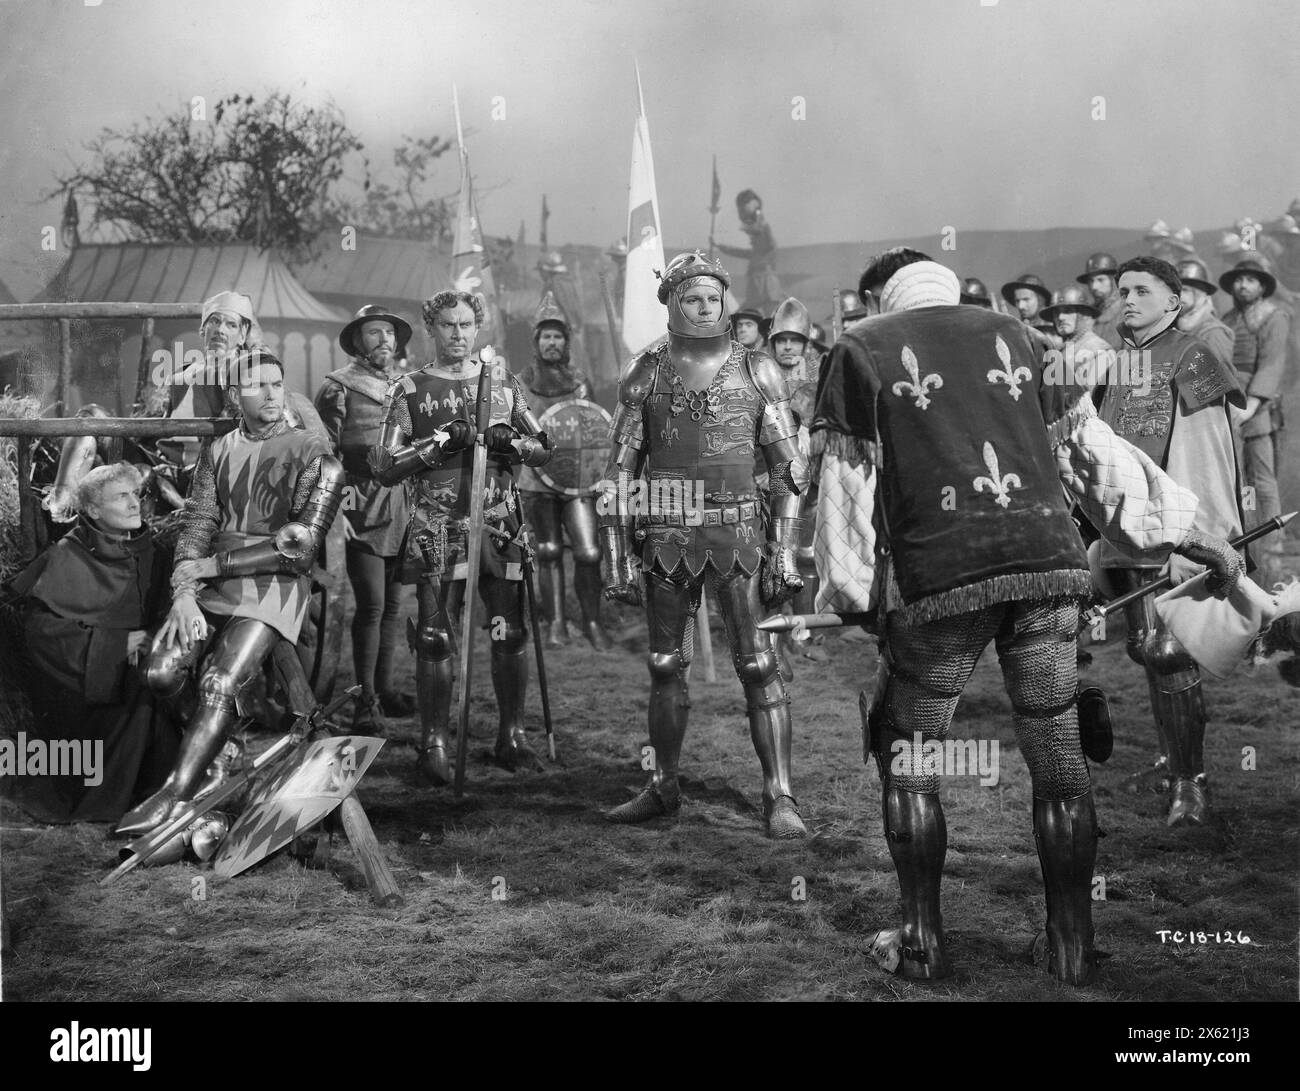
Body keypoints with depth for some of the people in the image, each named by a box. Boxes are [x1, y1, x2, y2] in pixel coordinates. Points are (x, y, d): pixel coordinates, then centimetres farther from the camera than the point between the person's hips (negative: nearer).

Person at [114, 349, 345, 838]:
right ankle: (218, 738, 15)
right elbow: (196, 526, 7)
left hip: (275, 583, -5)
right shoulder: (218, 451, 13)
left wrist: (207, 565, -10)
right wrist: (184, 594, -12)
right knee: (161, 672, -13)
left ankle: (176, 794, -15)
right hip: (213, 580, 5)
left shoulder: (314, 454, -4)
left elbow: (299, 548, -11)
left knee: (220, 683, -23)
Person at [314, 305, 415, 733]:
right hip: (363, 509, -5)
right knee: (371, 603, -10)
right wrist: (335, 504, -13)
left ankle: (384, 686, 21)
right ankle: (365, 701, -5)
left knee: (393, 603, 10)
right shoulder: (339, 387, -1)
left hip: (403, 508, 5)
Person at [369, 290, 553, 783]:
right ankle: (434, 743, 7)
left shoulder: (504, 383, 11)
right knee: (435, 638, -2)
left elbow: (545, 449, 13)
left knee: (510, 634, 4)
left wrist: (512, 442, -8)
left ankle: (511, 735, 17)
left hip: (500, 525, 3)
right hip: (438, 532, -3)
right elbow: (384, 468, -3)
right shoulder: (409, 391, 2)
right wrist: (436, 444, -14)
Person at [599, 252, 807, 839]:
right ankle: (663, 787, 25)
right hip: (665, 536, 2)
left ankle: (779, 797, 0)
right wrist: (615, 553, 2)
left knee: (757, 663, -6)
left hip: (736, 532, -2)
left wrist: (784, 551, -5)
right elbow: (622, 467, 8)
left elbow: (787, 466, 2)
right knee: (665, 666, 10)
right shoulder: (645, 373, 6)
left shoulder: (756, 370, 2)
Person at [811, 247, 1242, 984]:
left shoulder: (861, 351, 10)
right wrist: (1186, 534, 20)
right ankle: (1073, 947, 18)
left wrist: (849, 590, 13)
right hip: (1049, 562, 3)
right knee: (1058, 752, 11)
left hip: (941, 575, -3)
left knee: (907, 752, 13)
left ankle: (923, 943, 17)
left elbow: (851, 478, 6)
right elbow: (1089, 444, 17)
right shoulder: (1013, 334, 19)